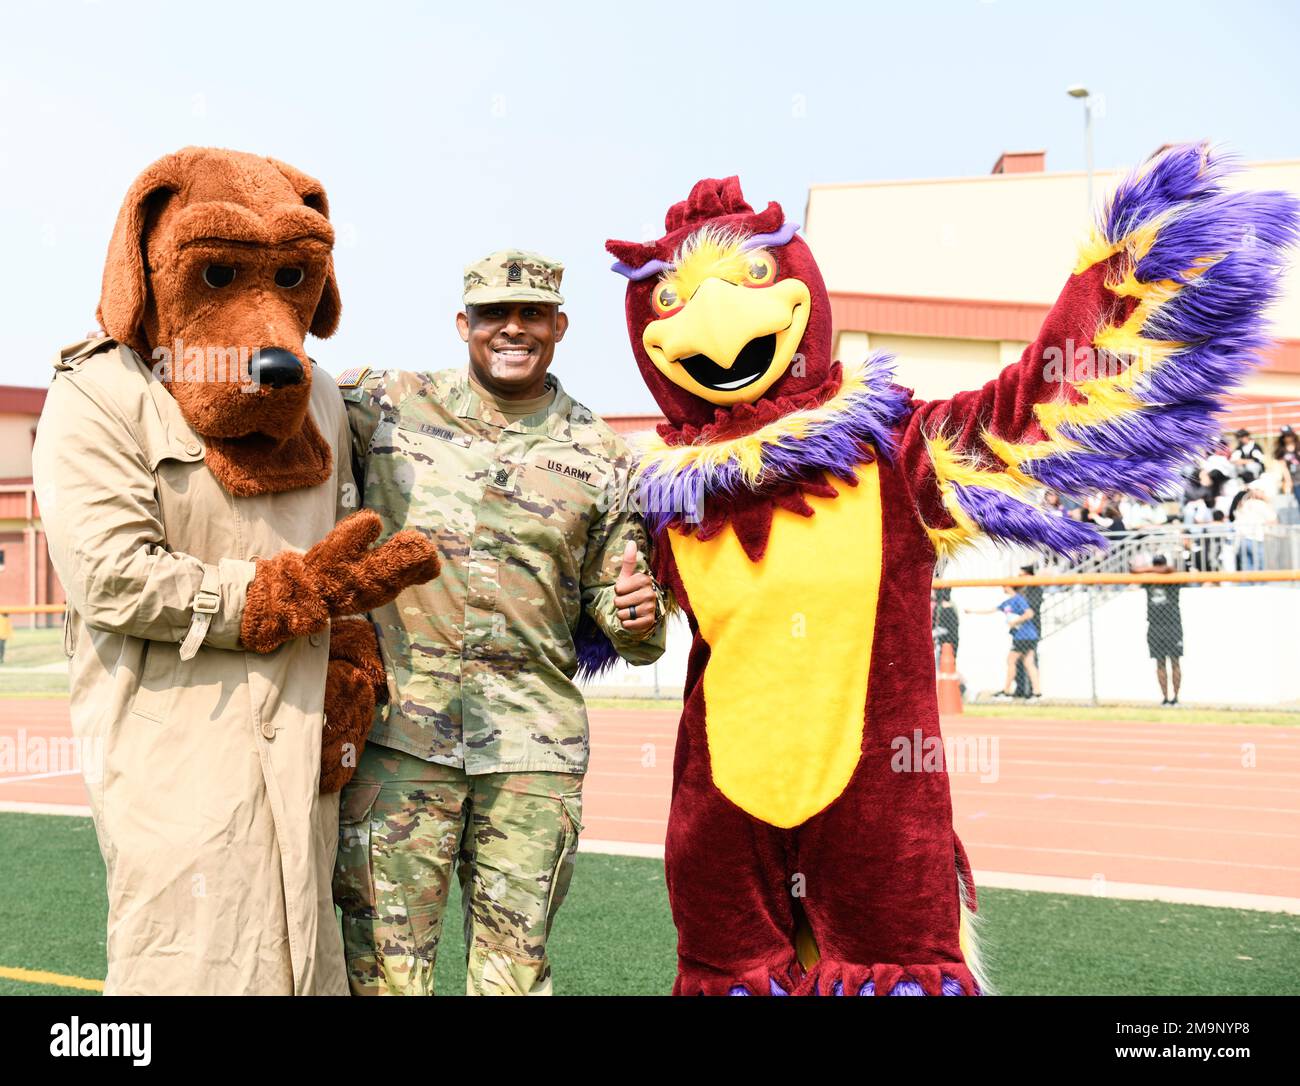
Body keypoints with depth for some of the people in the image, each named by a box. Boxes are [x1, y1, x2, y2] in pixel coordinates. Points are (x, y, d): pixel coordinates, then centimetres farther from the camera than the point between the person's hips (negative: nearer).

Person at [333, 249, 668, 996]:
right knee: (383, 963, 1)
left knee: (516, 967, 7)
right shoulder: (386, 404, 7)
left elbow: (621, 621, 13)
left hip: (533, 744, 1)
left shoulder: (602, 458, 9)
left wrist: (639, 614, -9)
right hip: (397, 729, -1)